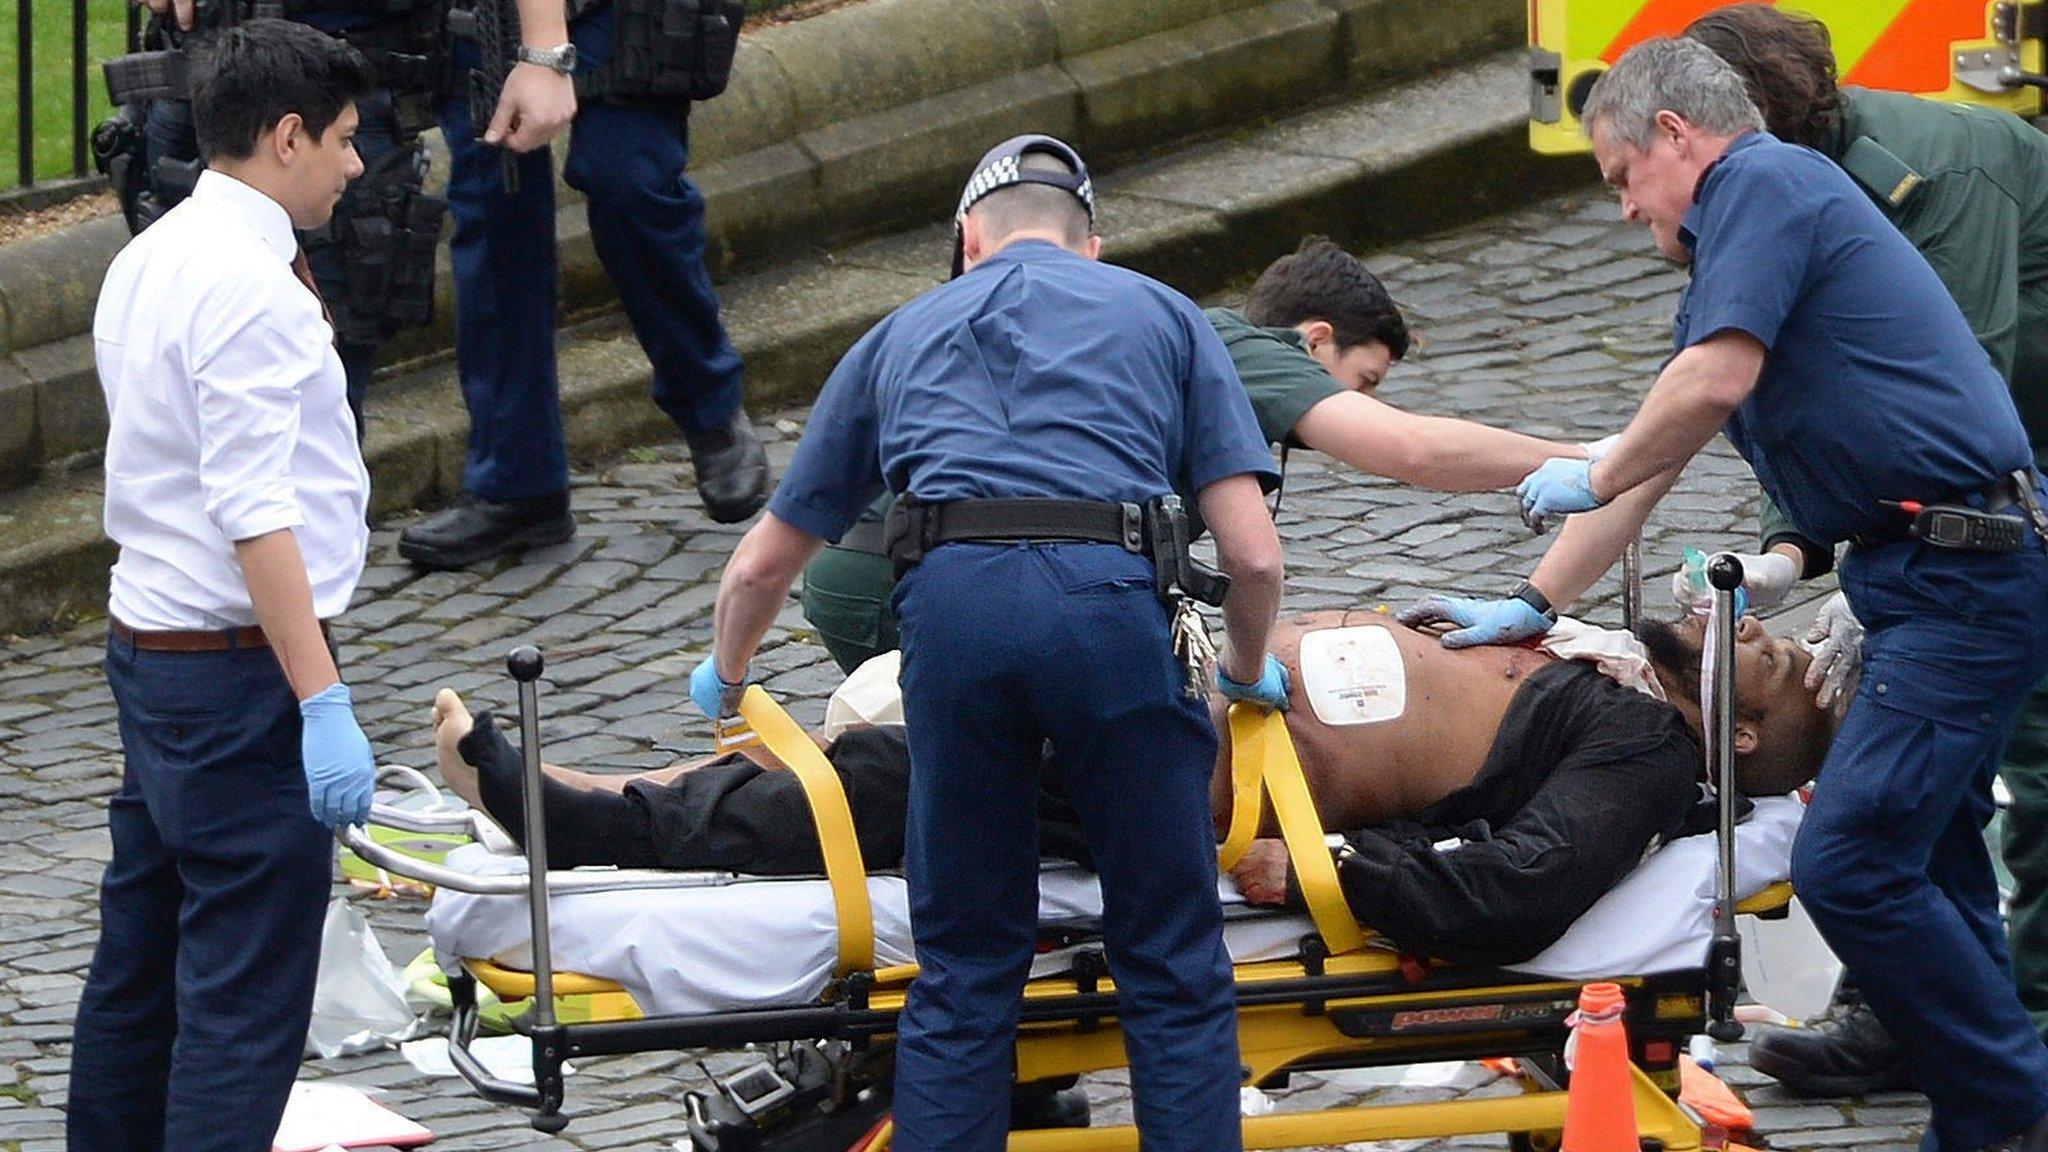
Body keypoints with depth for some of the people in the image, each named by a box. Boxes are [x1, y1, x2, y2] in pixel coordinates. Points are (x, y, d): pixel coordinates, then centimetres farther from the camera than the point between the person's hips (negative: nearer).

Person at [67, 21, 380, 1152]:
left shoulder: (147, 261, 12)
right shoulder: (249, 286, -18)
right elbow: (256, 515, -23)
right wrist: (322, 703, -24)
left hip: (146, 646, 10)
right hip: (239, 669, -10)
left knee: (139, 962, 17)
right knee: (247, 1000, -7)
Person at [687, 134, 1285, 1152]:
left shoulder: (905, 333, 32)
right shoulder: (1160, 314, 27)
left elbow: (762, 567, 36)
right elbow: (1252, 554, 16)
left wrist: (724, 678, 57)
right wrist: (1247, 673, 36)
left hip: (951, 603, 1)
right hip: (1110, 600, -1)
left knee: (962, 971, 10)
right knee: (1173, 965, 6)